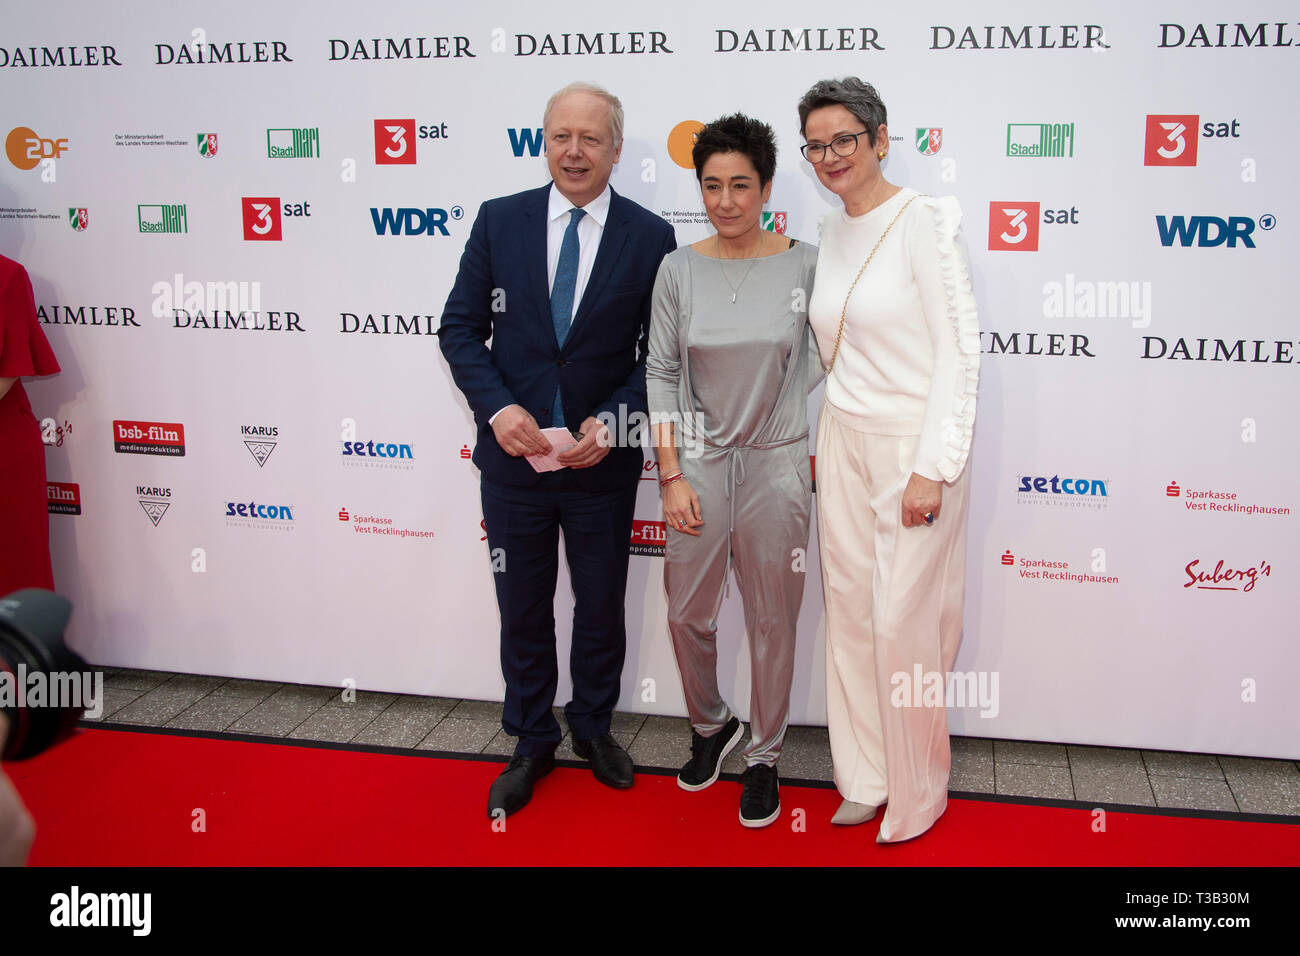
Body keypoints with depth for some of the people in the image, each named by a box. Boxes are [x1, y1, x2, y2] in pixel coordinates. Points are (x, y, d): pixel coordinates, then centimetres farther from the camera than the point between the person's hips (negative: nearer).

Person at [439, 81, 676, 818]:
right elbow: (461, 328, -1)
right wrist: (498, 407, -15)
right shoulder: (499, 220, -2)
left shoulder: (650, 237, -5)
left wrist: (613, 422, -16)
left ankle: (593, 726, 40)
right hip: (513, 455, 1)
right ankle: (532, 742, 34)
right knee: (522, 611, 14)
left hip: (602, 462, -1)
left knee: (602, 605, 16)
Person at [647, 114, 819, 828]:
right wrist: (671, 475, -6)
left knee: (772, 621, 9)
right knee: (687, 614, 11)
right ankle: (711, 727, 39)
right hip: (700, 459, 2)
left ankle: (763, 757, 28)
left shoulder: (805, 264, -5)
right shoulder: (679, 269, -2)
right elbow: (661, 374, -1)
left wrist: (823, 451, 3)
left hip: (777, 462, -1)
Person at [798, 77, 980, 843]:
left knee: (905, 622, 0)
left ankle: (917, 794, 20)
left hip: (913, 446, -7)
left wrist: (931, 469, -18)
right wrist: (822, 442, 15)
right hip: (844, 442, 7)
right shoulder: (831, 232, 11)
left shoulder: (924, 222, -12)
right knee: (851, 612, 11)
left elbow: (961, 354, -15)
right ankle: (865, 777, 27)